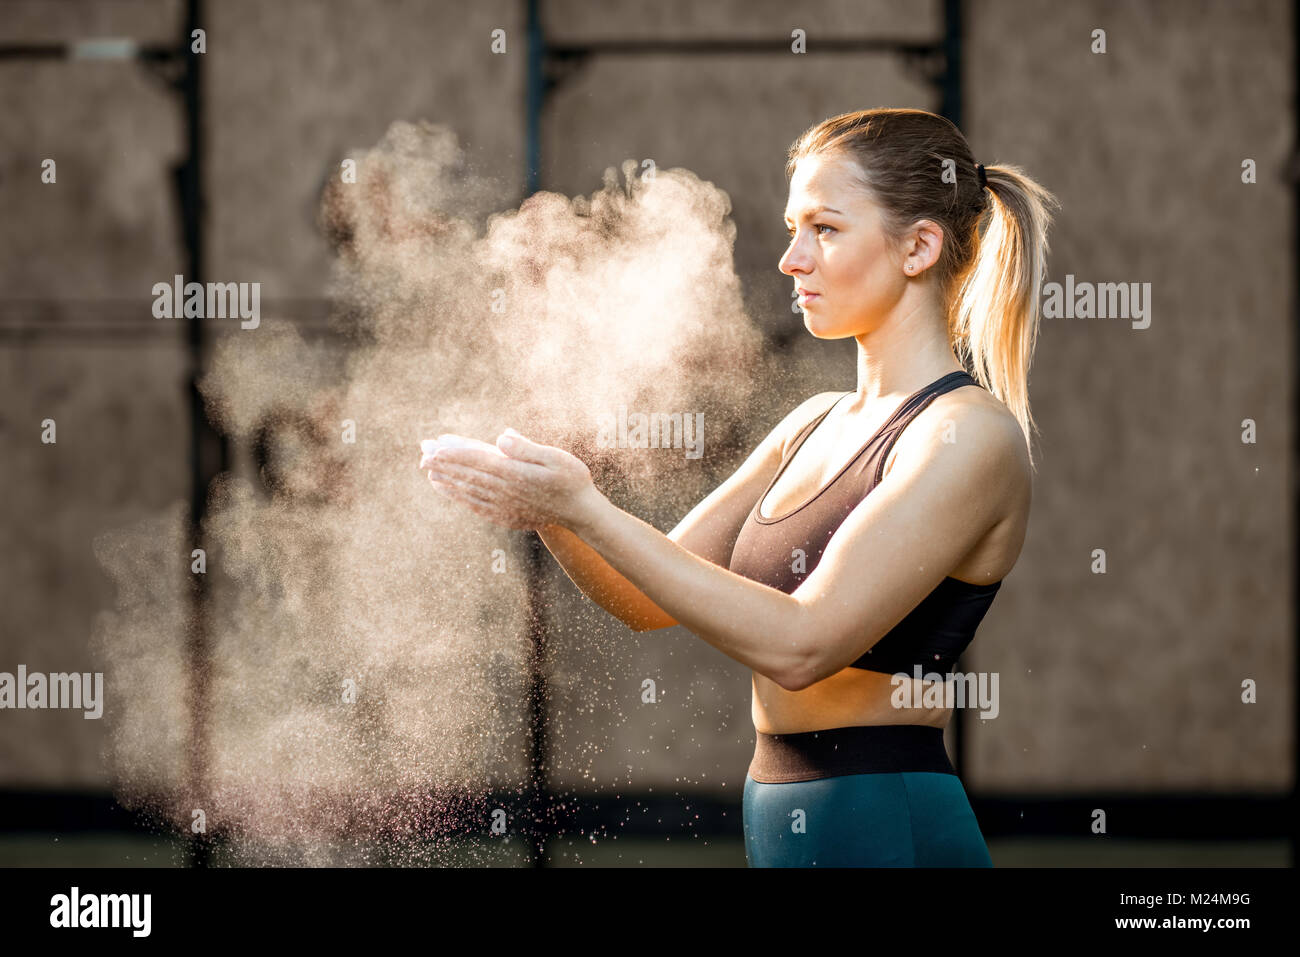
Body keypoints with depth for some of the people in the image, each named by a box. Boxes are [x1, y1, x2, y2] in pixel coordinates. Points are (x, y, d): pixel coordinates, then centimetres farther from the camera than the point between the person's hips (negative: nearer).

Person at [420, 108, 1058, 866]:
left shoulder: (970, 434, -13)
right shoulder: (818, 425, 13)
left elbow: (799, 644, -21)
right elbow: (650, 599, 13)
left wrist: (586, 509, -21)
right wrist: (548, 512, -7)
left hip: (886, 833, -7)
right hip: (783, 828, 8)